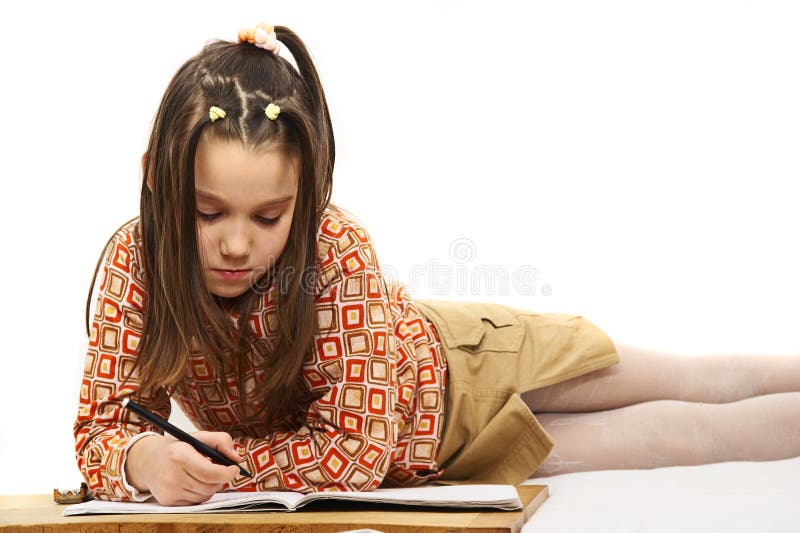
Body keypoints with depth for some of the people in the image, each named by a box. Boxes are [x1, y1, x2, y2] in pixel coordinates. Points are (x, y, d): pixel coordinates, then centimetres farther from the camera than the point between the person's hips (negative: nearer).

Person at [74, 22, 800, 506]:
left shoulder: (339, 252, -37)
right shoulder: (137, 259, -28)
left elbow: (356, 450, -33)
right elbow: (102, 428, -23)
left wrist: (221, 464, -40)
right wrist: (148, 460, -44)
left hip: (451, 363, -2)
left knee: (679, 391, 14)